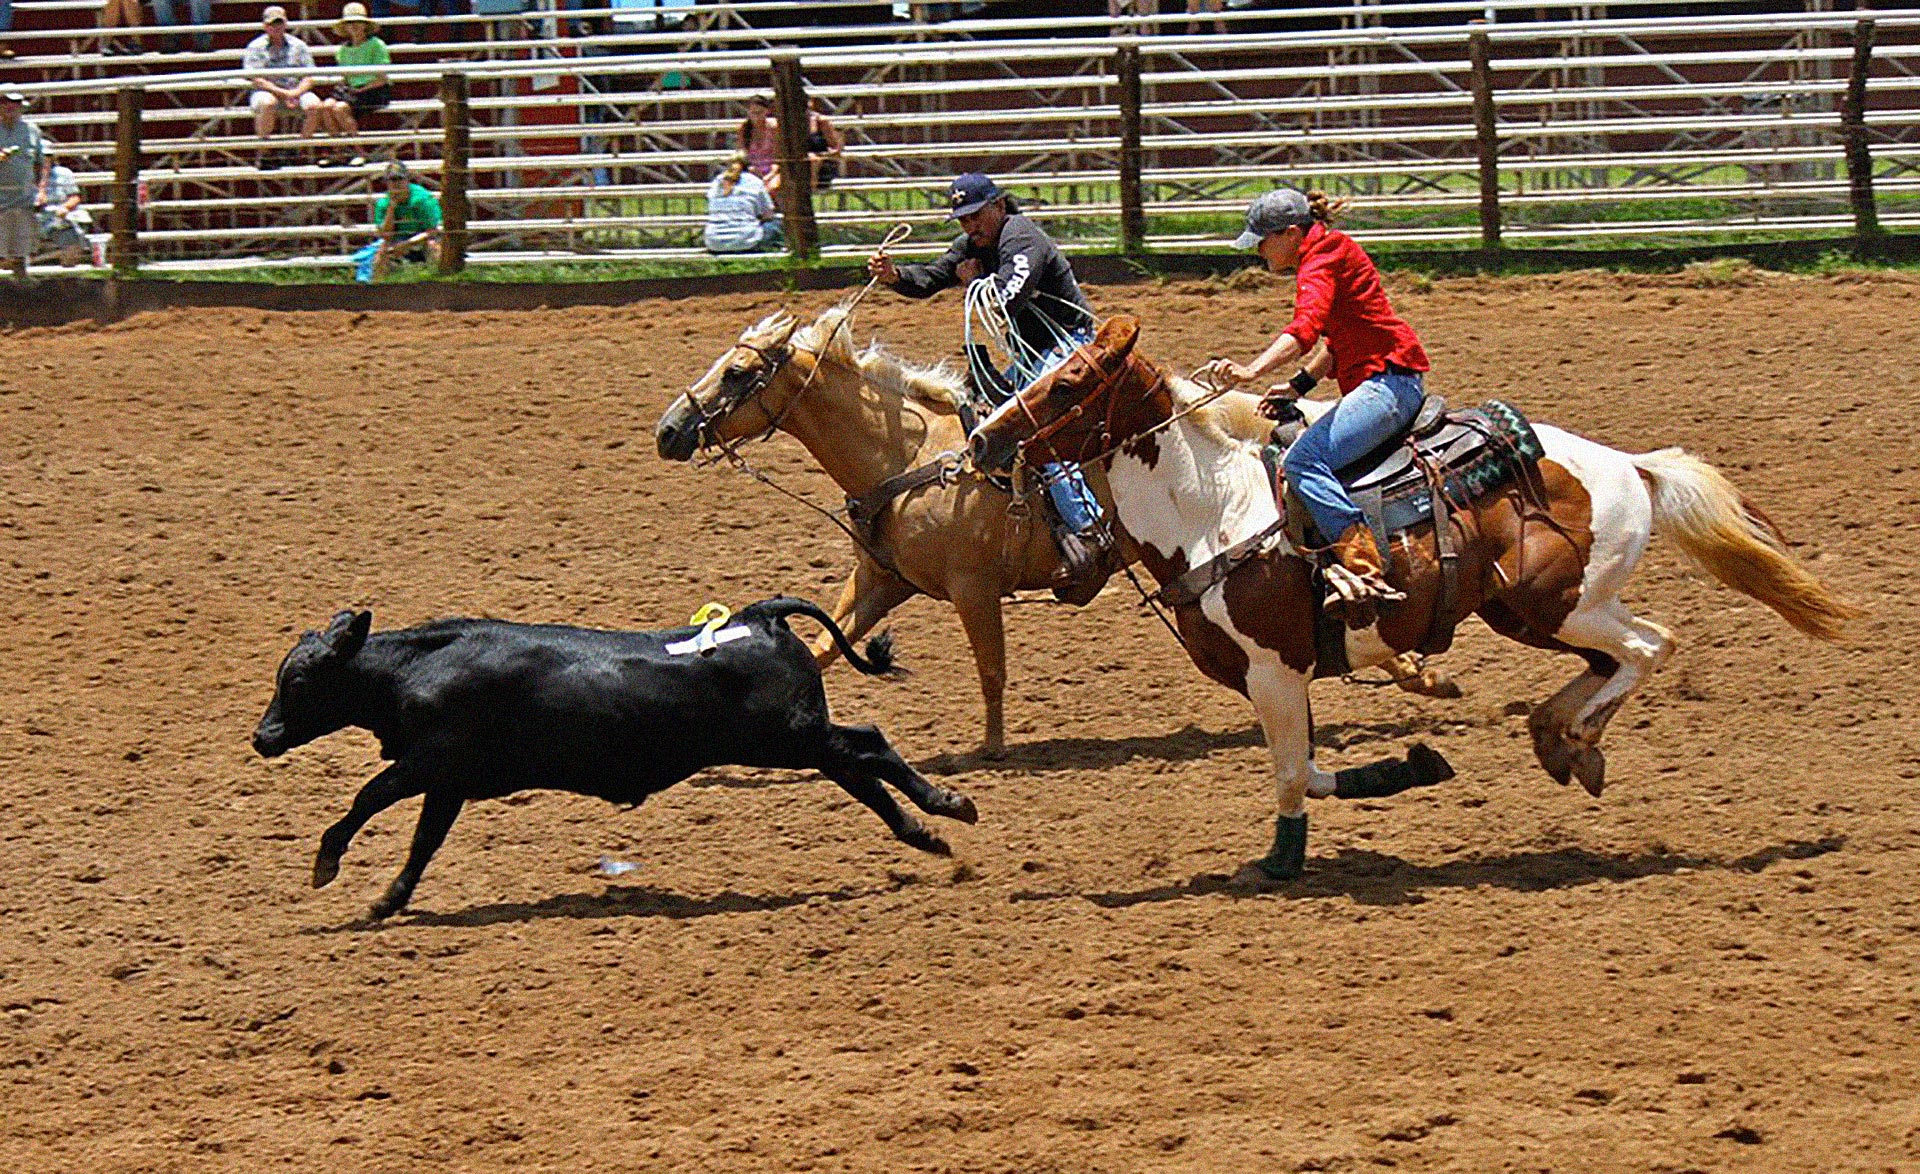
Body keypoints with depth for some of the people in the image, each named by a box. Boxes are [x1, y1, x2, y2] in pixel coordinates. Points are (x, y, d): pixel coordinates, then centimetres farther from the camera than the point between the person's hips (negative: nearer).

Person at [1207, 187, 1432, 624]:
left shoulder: (1321, 260, -12)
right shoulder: (1328, 255, 21)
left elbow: (1306, 328, -30)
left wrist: (1252, 371, -44)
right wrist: (1298, 386, 19)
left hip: (1388, 383, -12)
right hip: (1378, 384, 12)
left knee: (1303, 462, -28)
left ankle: (1365, 570, -37)